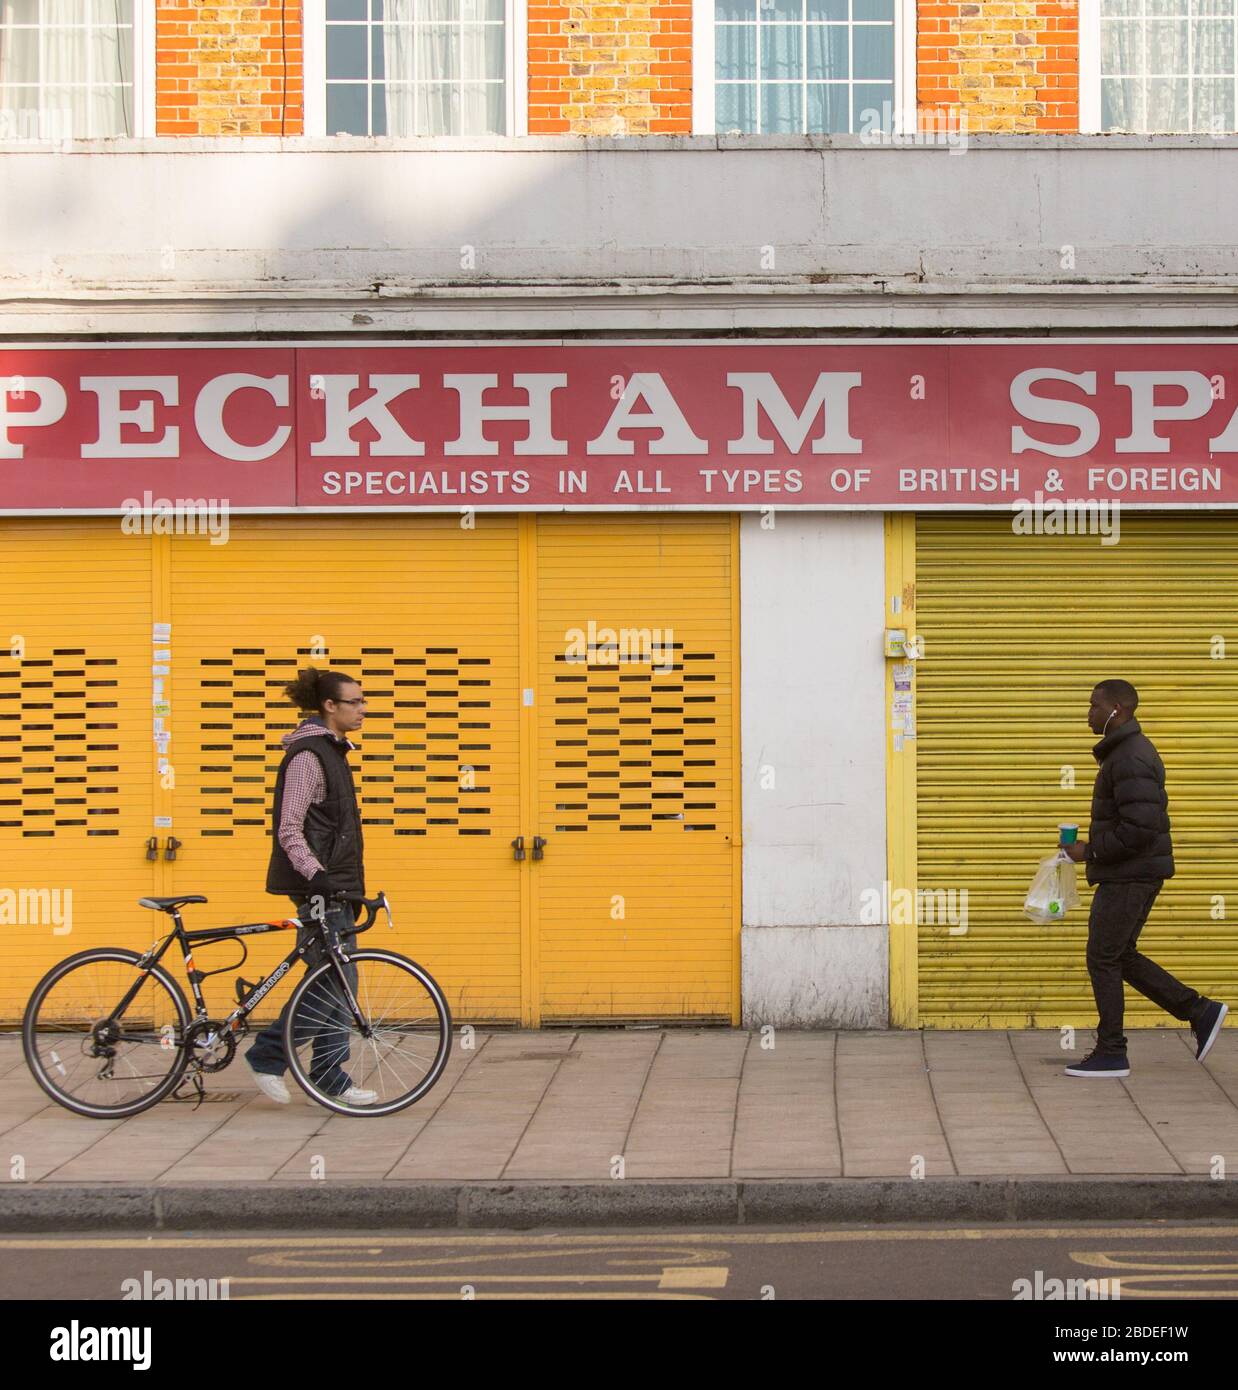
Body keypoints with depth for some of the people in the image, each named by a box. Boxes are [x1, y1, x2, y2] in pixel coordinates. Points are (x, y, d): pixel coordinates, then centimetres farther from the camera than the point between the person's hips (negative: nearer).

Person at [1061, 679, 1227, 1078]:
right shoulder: (1126, 752, 15)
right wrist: (1094, 850, 16)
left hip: (1130, 876, -10)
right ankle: (1200, 1012, 16)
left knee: (1103, 958, -2)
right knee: (1121, 957, 15)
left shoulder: (1131, 759, -19)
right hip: (1127, 875, 10)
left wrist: (1090, 851, -17)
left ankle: (1111, 1054, 5)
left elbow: (1140, 828, -27)